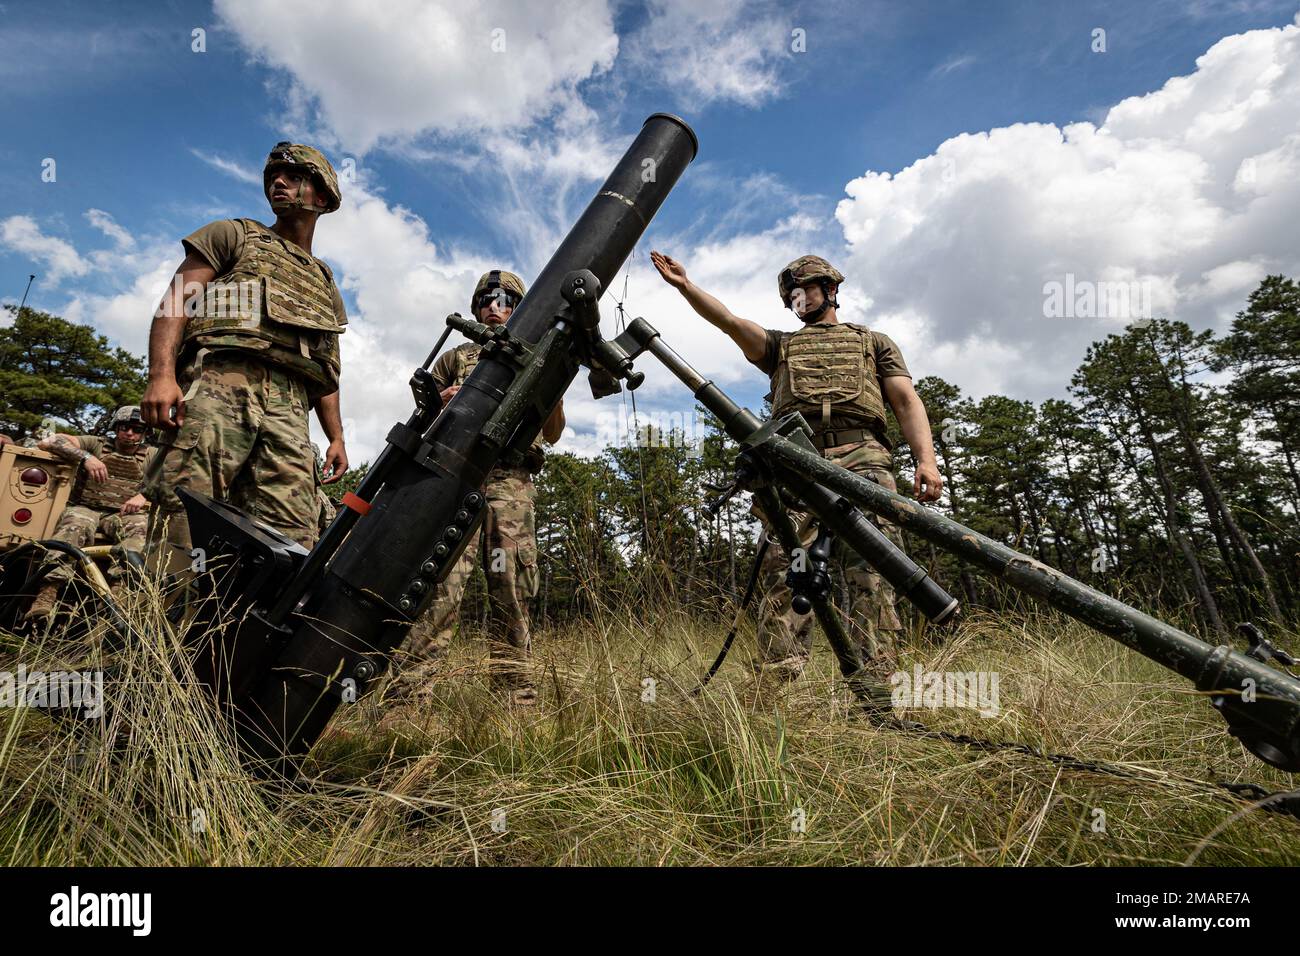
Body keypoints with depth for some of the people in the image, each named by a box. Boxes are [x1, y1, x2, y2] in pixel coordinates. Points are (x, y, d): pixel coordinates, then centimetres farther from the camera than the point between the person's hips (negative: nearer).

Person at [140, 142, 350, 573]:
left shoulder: (326, 285, 31)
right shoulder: (234, 235, 21)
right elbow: (176, 302, 7)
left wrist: (336, 437, 13)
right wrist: (161, 374, -10)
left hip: (288, 413, 3)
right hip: (217, 388, -3)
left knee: (293, 542, -10)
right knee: (182, 523, -16)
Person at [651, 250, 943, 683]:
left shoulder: (874, 342, 29)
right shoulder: (780, 345, 34)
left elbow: (906, 401, 15)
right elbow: (728, 320, 18)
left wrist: (926, 458, -1)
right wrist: (685, 286, 4)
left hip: (861, 458, 0)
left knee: (871, 574, -13)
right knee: (784, 571, -14)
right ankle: (775, 685, -17)